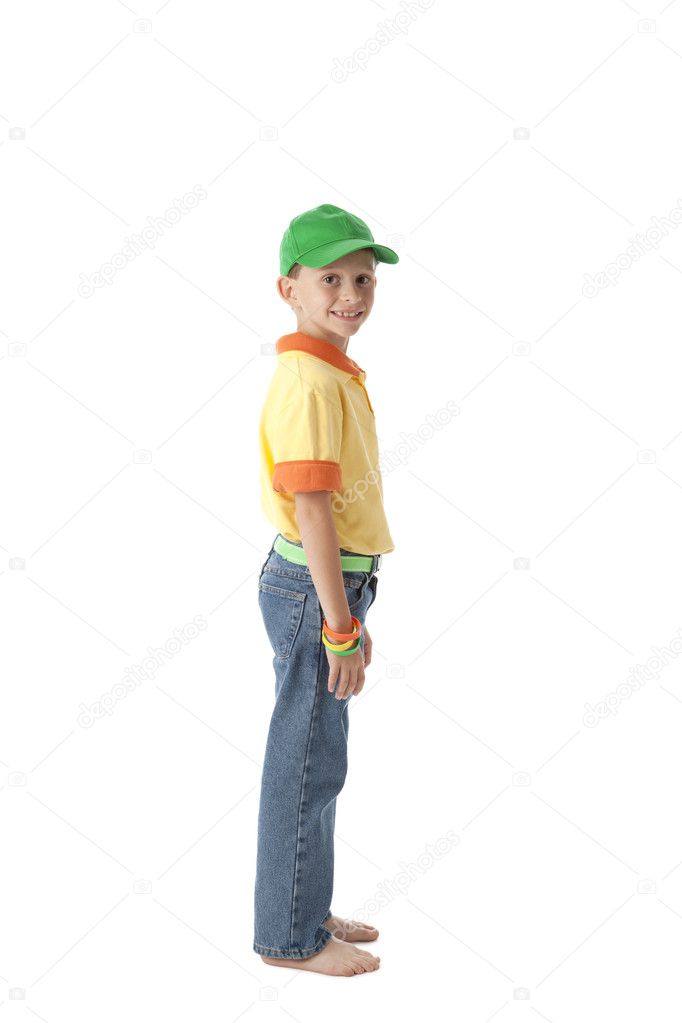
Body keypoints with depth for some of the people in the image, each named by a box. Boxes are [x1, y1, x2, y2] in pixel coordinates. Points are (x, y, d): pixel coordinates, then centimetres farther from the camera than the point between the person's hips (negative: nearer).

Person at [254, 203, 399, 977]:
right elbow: (312, 512, -22)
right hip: (312, 590, -10)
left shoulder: (335, 376, 13)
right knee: (308, 767, 1)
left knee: (314, 762, 18)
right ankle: (290, 937, 16)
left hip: (329, 584, 10)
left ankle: (305, 911, 32)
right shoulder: (310, 383, -18)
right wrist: (340, 629, -20)